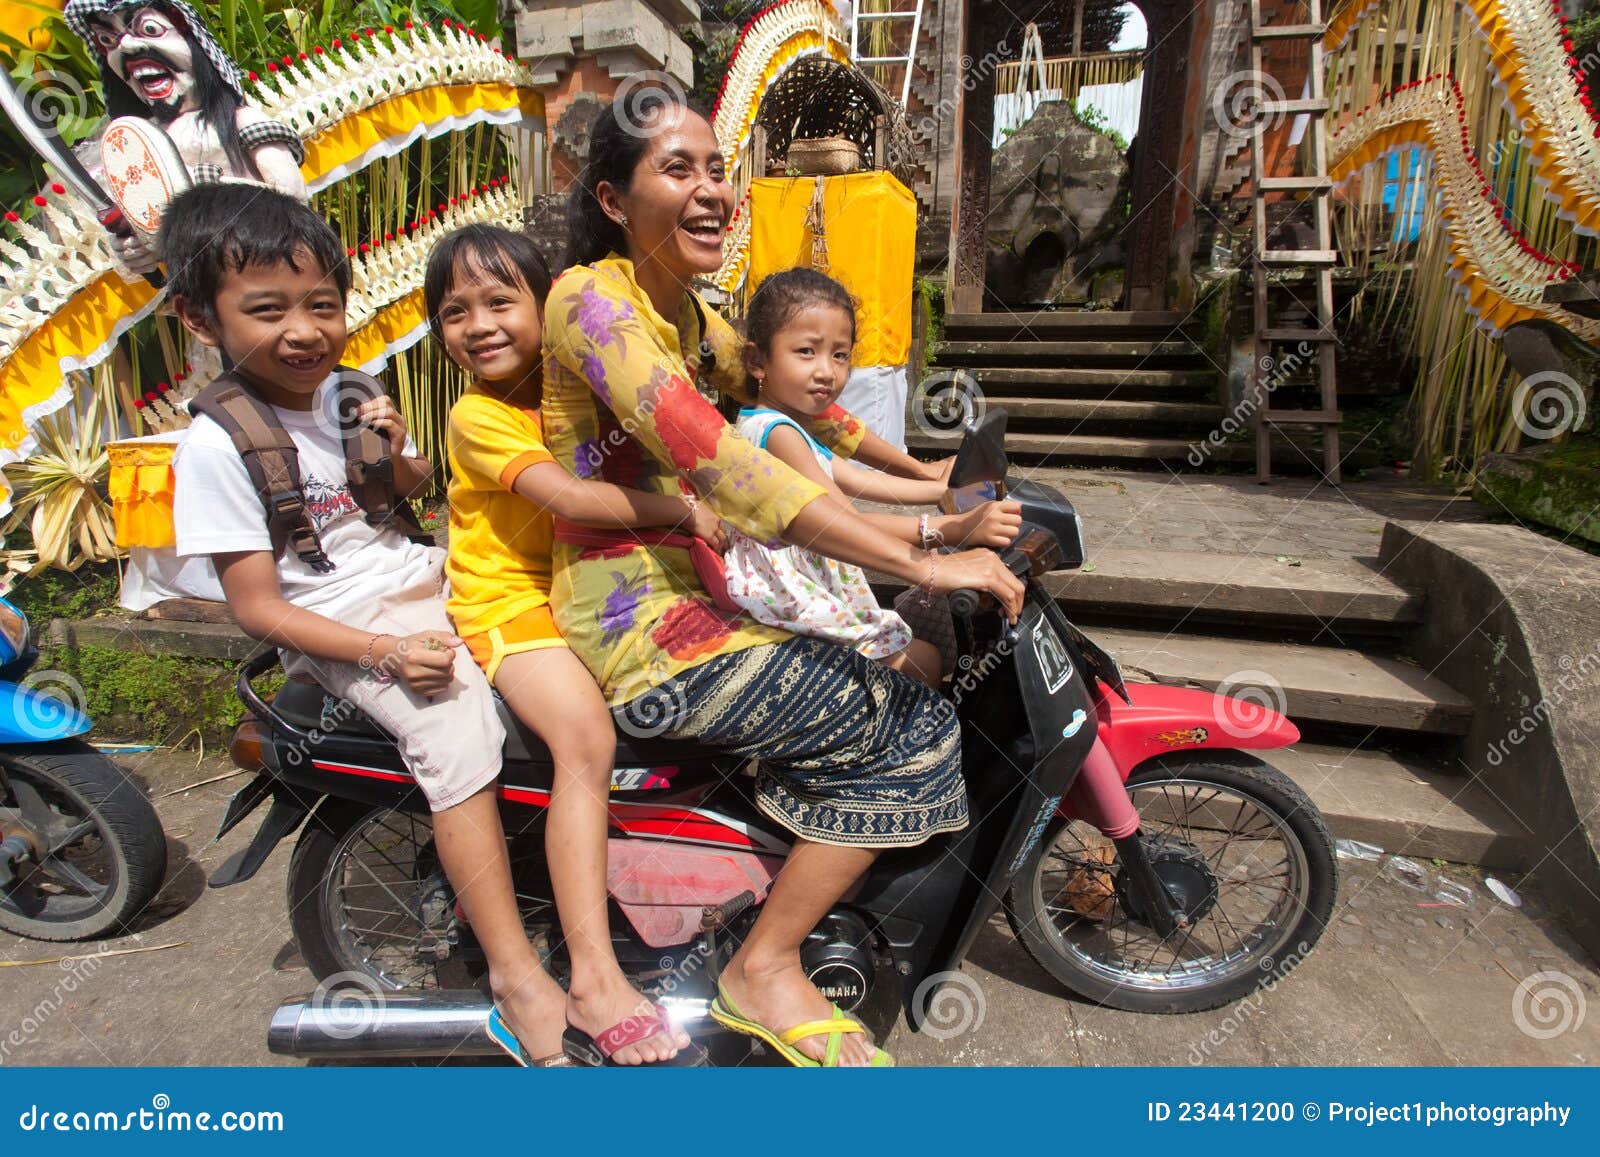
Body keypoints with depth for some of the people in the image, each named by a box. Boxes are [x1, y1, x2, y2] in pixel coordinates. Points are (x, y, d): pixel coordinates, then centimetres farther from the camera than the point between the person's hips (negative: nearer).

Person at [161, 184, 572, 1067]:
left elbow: (420, 490, 20)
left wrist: (393, 455, -3)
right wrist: (387, 652, -24)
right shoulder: (218, 446, -12)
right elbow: (255, 605, -13)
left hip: (428, 585, 7)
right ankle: (514, 977, -21)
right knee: (456, 728, -28)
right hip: (343, 630, -7)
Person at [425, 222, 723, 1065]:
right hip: (509, 603, -7)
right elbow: (567, 497, -27)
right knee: (586, 736, -30)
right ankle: (594, 979, -25)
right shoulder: (479, 414, -12)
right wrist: (683, 511, -25)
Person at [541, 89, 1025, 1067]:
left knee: (894, 677, 11)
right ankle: (766, 969, 3)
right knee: (915, 728, -12)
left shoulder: (689, 314, 13)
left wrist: (921, 473, 21)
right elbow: (714, 462, -29)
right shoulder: (590, 298, -15)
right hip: (641, 630, -9)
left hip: (694, 596, 9)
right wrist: (920, 560, -30)